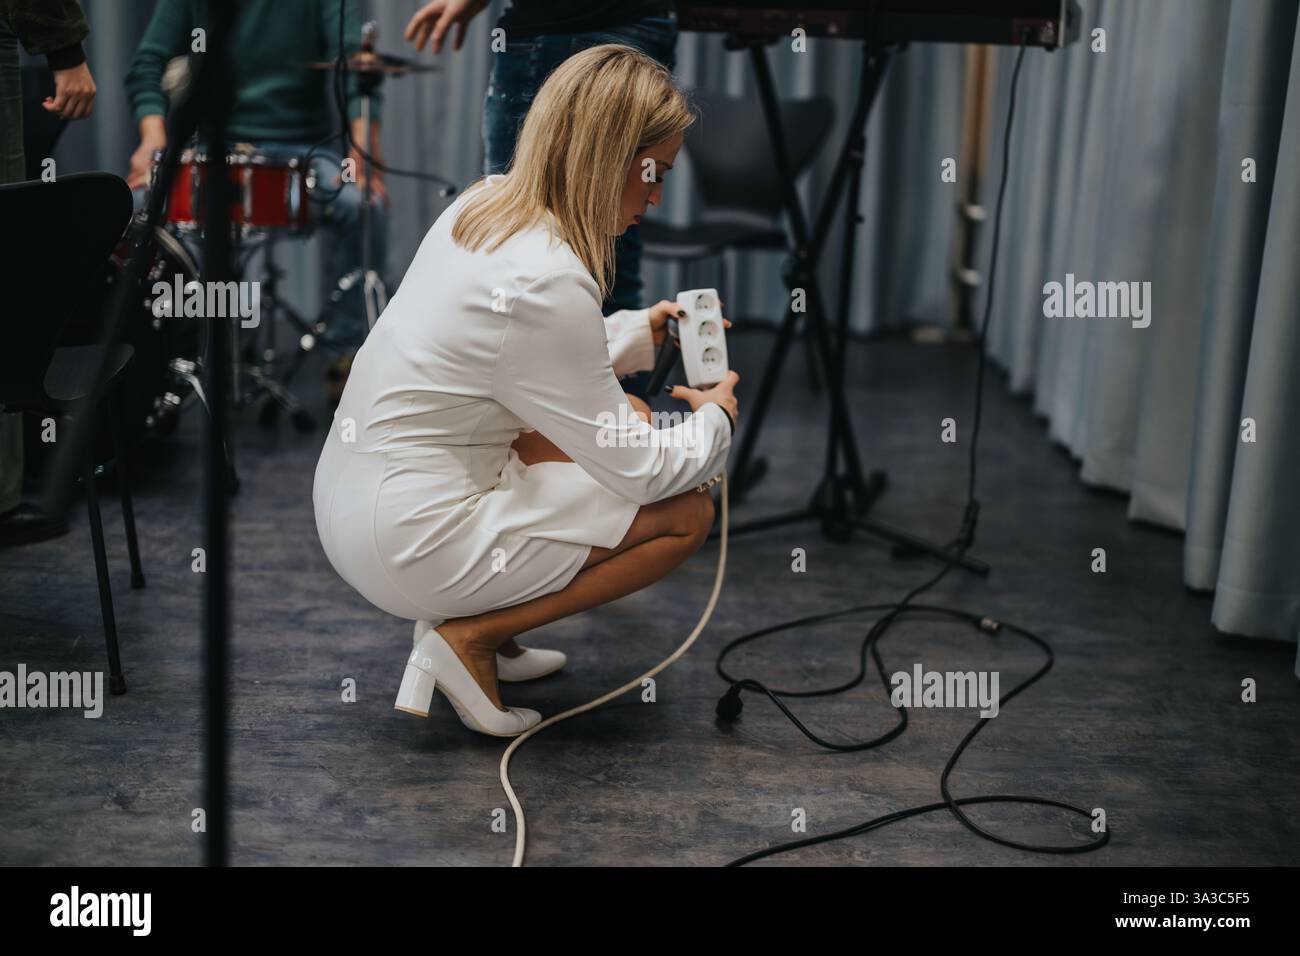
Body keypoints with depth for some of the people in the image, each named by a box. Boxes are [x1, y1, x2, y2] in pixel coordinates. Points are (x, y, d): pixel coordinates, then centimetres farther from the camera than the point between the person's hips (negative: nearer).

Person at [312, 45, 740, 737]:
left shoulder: (487, 201, 2)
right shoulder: (548, 282, -25)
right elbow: (636, 471, -15)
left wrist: (640, 329, 15)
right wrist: (715, 421, 3)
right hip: (408, 545, -9)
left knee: (628, 417, 18)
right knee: (689, 511, -3)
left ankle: (471, 617, 15)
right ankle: (468, 637, -2)